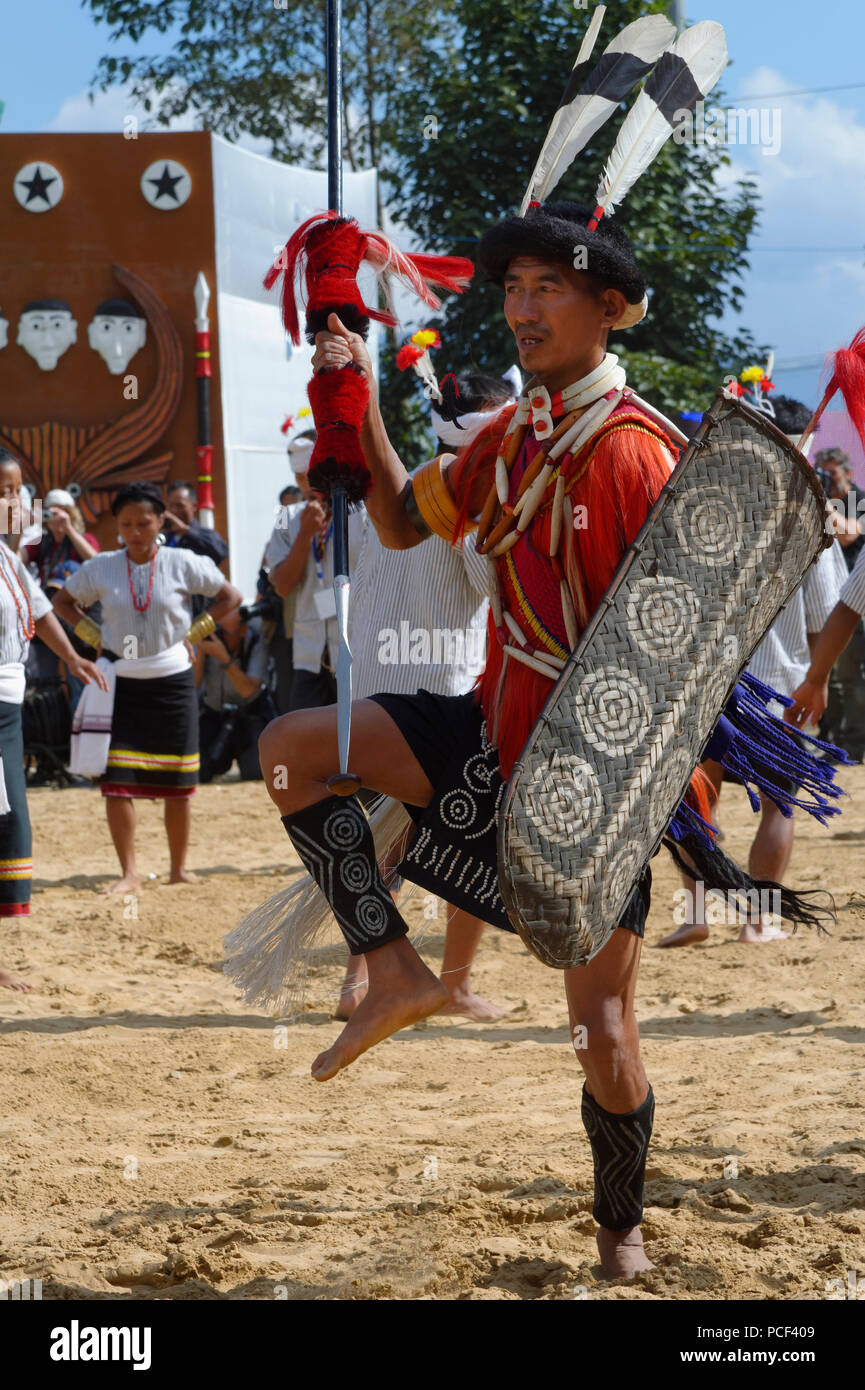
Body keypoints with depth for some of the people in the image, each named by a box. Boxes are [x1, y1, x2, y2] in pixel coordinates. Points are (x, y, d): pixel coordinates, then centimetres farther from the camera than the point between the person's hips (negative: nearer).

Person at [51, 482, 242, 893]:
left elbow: (229, 596, 6)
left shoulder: (183, 564, -4)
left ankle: (179, 869, 19)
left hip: (172, 681, -1)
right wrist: (93, 636, 2)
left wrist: (194, 633, -2)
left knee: (177, 783, 5)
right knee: (115, 780, -8)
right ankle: (129, 872, -2)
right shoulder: (100, 568, 0)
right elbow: (63, 601, 14)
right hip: (120, 683, 1)